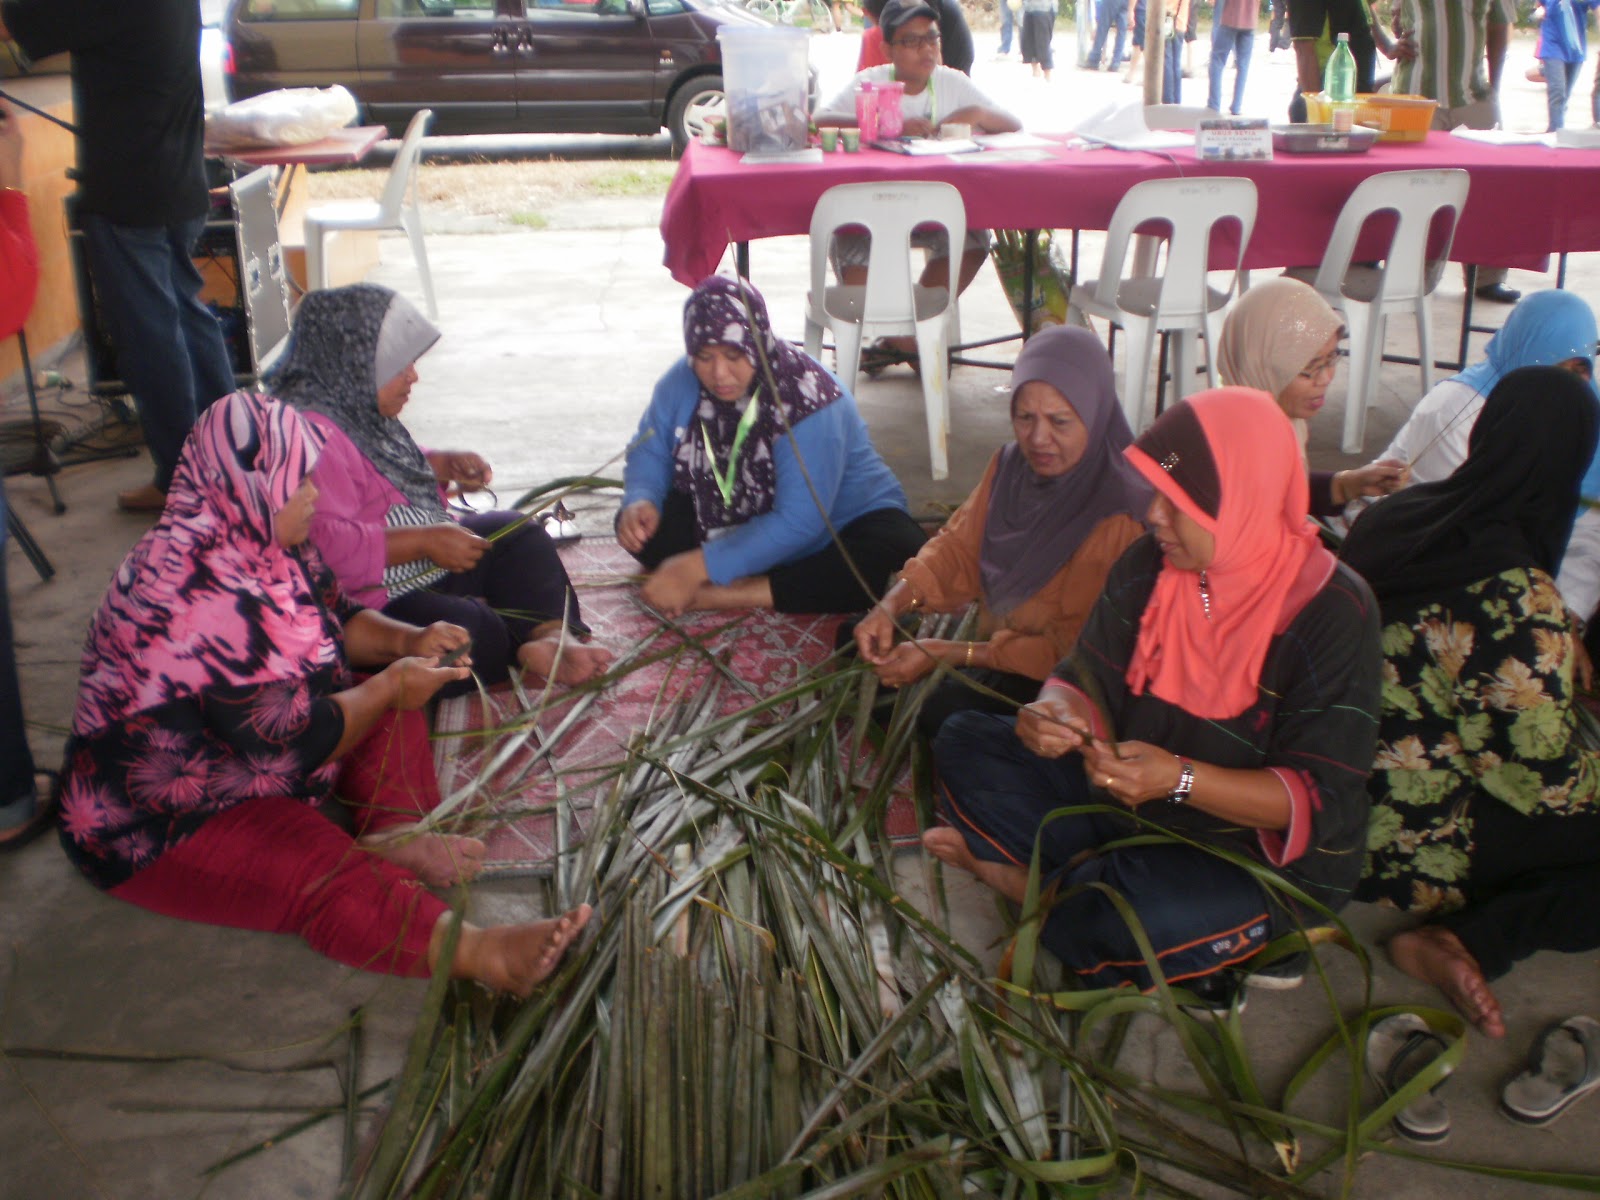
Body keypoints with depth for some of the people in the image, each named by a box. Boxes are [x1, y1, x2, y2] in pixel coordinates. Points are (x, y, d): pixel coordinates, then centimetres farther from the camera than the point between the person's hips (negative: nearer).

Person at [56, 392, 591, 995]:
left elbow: (336, 617, 13)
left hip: (241, 745, 11)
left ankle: (396, 832, -18)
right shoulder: (208, 594, -31)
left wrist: (406, 641, -6)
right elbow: (297, 741, -28)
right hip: (160, 824, -11)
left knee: (384, 702, 3)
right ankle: (478, 952, -48)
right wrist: (390, 687, -15)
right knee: (327, 879, -32)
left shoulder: (253, 538, -1)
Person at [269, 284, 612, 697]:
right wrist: (425, 541, -26)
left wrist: (443, 466, 9)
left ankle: (550, 634, -16)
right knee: (477, 633, -31)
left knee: (517, 533, 6)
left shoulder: (356, 408, 9)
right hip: (373, 602, -12)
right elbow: (326, 543, -33)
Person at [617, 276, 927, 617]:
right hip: (732, 524, 5)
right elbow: (649, 452, 1)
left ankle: (721, 596, -34)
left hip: (833, 530, -4)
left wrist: (699, 567, -38)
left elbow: (799, 522, -34)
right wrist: (640, 502, -24)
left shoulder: (809, 401, -29)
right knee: (640, 525, -15)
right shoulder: (682, 382, -11)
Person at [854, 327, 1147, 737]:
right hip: (992, 637, 8)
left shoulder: (1119, 518, -27)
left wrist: (946, 654, -27)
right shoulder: (1011, 466, -3)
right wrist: (890, 606, -19)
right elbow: (958, 548, 2)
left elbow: (1072, 652, -24)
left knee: (937, 712, -30)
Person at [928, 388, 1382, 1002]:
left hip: (1263, 854, -6)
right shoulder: (1148, 565, -4)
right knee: (965, 743, -2)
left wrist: (1179, 779, -36)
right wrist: (1059, 715, -28)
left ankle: (1018, 877, -6)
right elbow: (1091, 681, -2)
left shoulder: (1331, 611, -21)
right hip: (1126, 802, 6)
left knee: (1153, 912, -38)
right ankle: (1097, 883, -15)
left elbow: (1322, 800, -22)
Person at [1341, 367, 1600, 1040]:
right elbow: (1545, 778, -17)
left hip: (1340, 799, 8)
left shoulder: (1396, 514, -1)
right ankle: (1474, 938, -14)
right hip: (1413, 840, -8)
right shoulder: (1518, 599, -24)